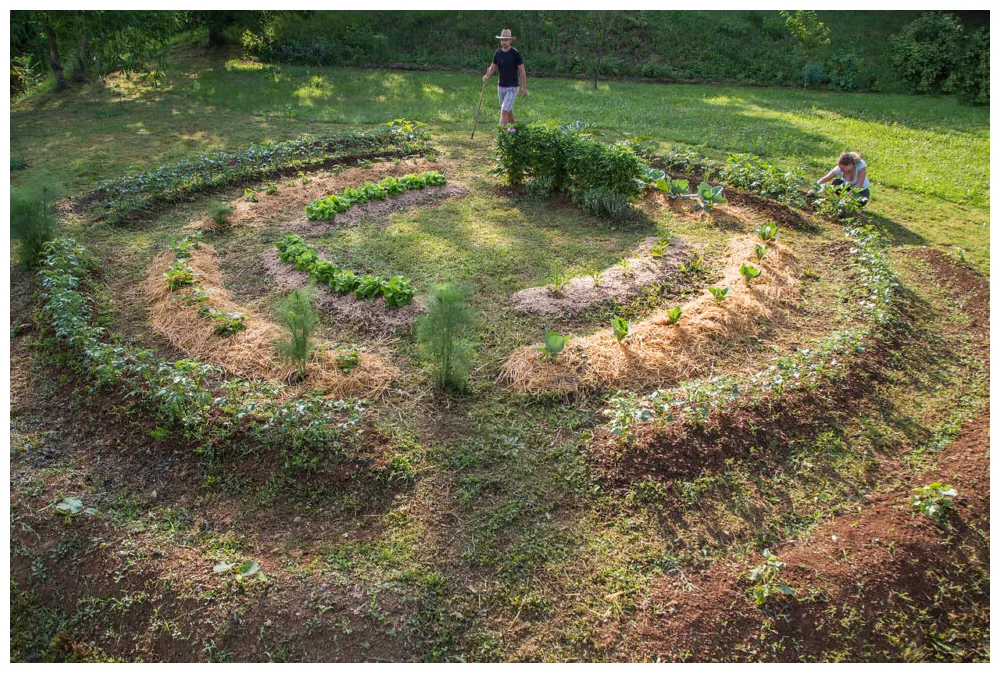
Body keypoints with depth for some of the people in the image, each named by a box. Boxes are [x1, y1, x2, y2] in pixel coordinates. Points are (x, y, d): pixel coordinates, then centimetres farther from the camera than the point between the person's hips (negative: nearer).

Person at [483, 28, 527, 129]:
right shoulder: (498, 53, 4)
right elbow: (493, 67, 13)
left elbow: (522, 71, -8)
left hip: (512, 87, -6)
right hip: (501, 86, 6)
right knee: (508, 110, 18)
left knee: (504, 111, -15)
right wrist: (487, 76, -8)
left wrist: (524, 88, -9)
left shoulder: (515, 53, -11)